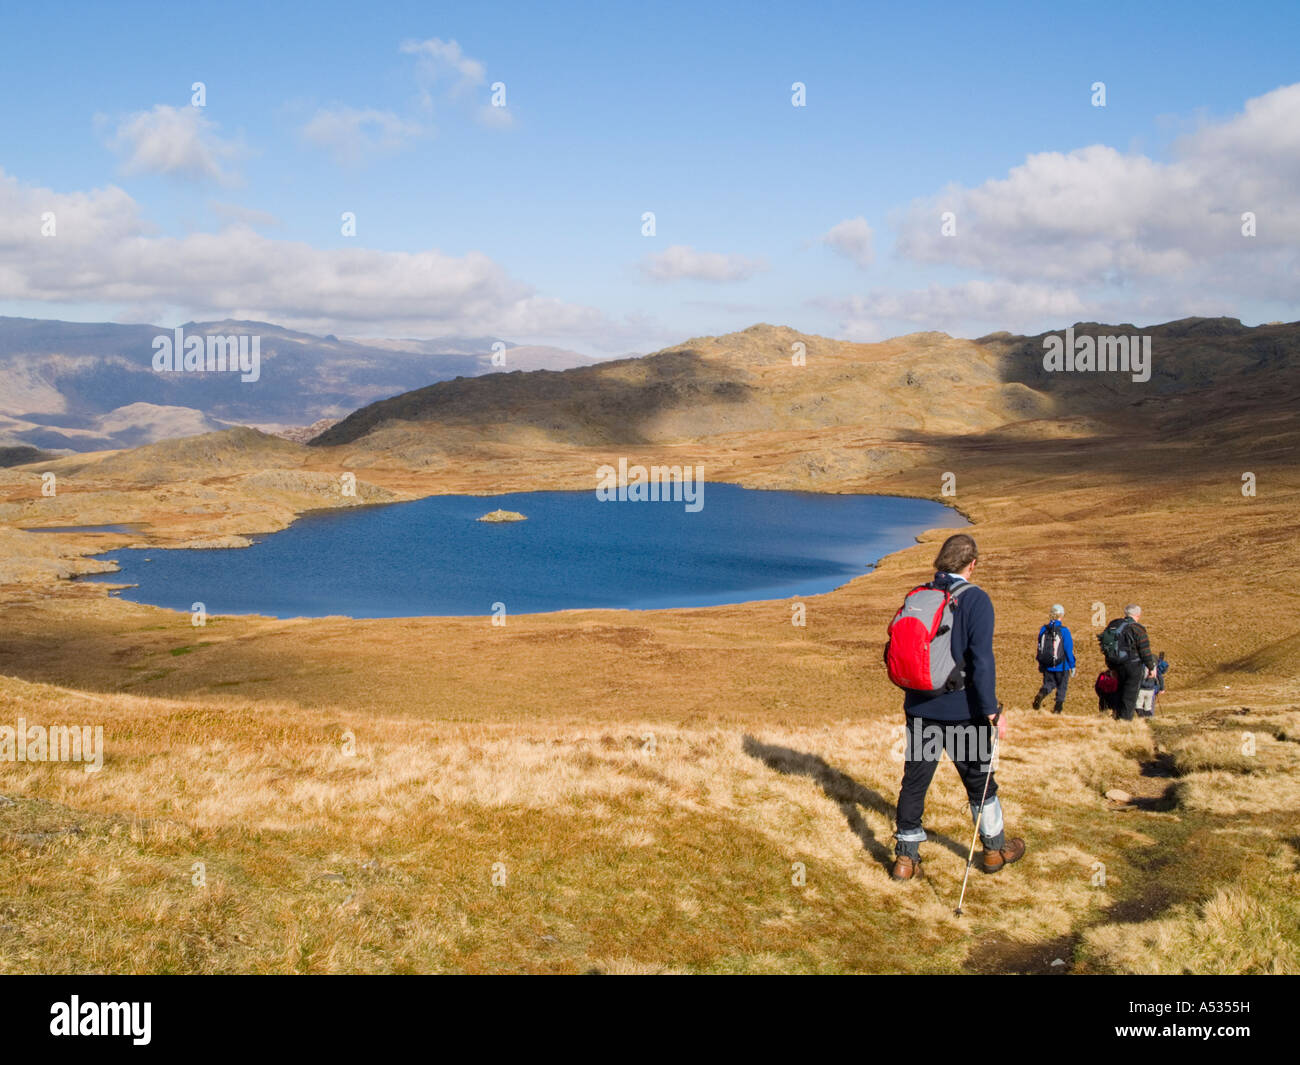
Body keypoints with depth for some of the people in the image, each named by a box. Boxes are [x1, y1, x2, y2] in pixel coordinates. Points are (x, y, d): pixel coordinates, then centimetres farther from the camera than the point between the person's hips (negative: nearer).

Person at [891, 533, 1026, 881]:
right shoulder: (975, 600, -13)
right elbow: (980, 659, -19)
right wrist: (993, 711, -15)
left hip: (919, 706, 4)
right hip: (961, 708, -4)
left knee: (915, 778, 9)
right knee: (979, 778, 14)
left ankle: (905, 856, 9)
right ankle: (995, 849, 29)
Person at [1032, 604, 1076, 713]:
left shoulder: (1043, 629, -1)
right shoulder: (1064, 631, -14)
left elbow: (1039, 648, 9)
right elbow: (1069, 650, -10)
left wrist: (1040, 664, 21)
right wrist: (1072, 665, 1)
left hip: (1047, 667, 3)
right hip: (1061, 667, -3)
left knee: (1049, 684, 16)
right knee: (1061, 688, 12)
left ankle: (1041, 693, -15)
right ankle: (1057, 709, 9)